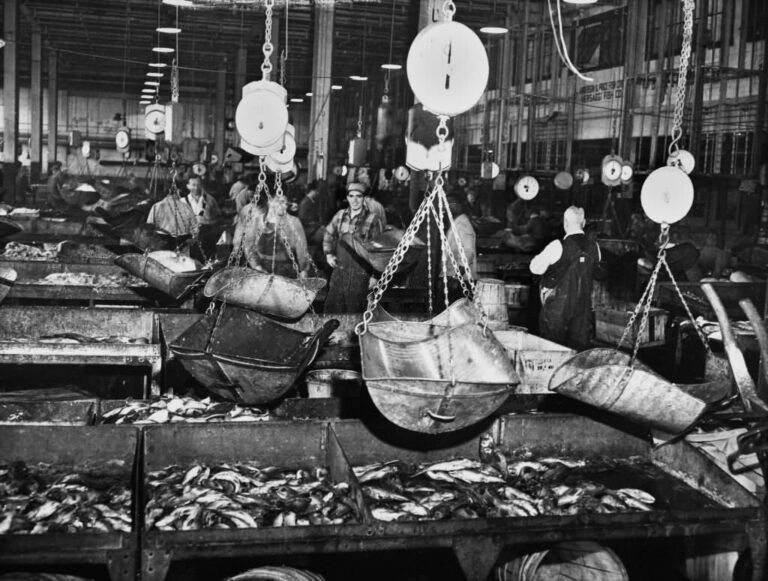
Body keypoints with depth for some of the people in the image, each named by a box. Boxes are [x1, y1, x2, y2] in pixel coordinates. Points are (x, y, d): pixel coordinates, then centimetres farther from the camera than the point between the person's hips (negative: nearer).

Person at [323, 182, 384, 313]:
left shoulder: (372, 220, -7)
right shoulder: (340, 215, 6)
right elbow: (329, 234, 24)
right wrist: (329, 254, 12)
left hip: (360, 274, -4)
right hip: (339, 271, 4)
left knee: (354, 309, 1)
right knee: (332, 306, 8)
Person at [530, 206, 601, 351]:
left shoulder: (558, 246, -16)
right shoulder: (594, 247, -1)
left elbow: (535, 268, -8)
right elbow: (595, 273, 12)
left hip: (557, 308, -4)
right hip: (583, 309, 4)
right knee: (579, 350, 11)